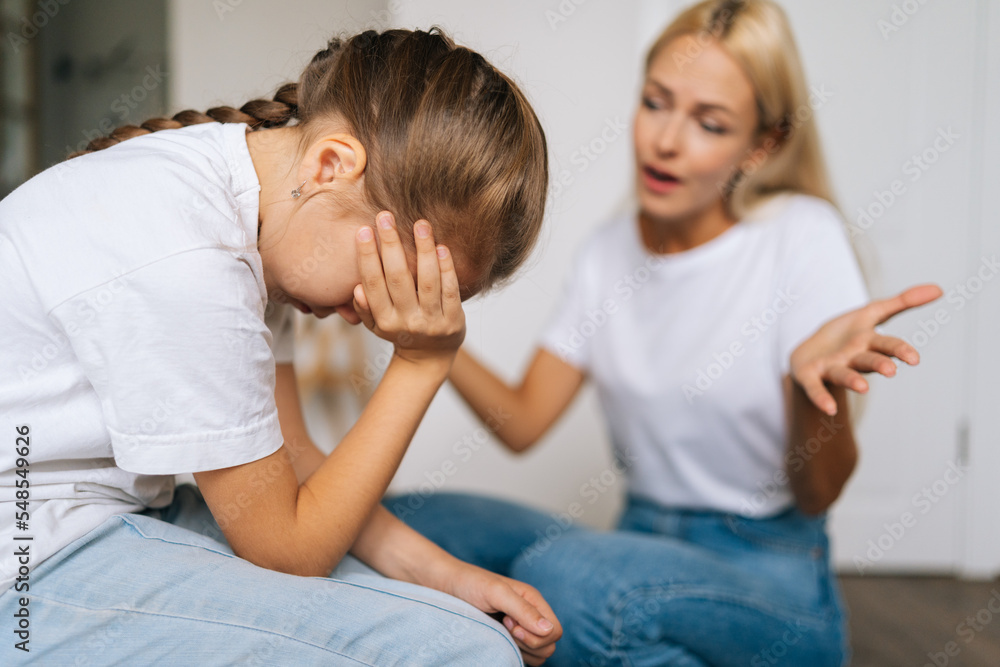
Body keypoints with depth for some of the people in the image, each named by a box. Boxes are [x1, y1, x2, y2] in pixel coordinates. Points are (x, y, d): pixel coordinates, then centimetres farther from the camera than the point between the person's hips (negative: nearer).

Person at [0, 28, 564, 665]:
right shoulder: (184, 263, -28)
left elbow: (289, 458, 3)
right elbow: (289, 551, -16)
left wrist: (441, 573, -6)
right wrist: (422, 362, -17)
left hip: (117, 511, 8)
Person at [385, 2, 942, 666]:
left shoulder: (801, 235, -11)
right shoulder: (609, 252, 5)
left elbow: (816, 495, -12)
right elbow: (522, 423, 2)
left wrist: (816, 382, -33)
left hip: (771, 584, -5)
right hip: (641, 546, 5)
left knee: (564, 573, -36)